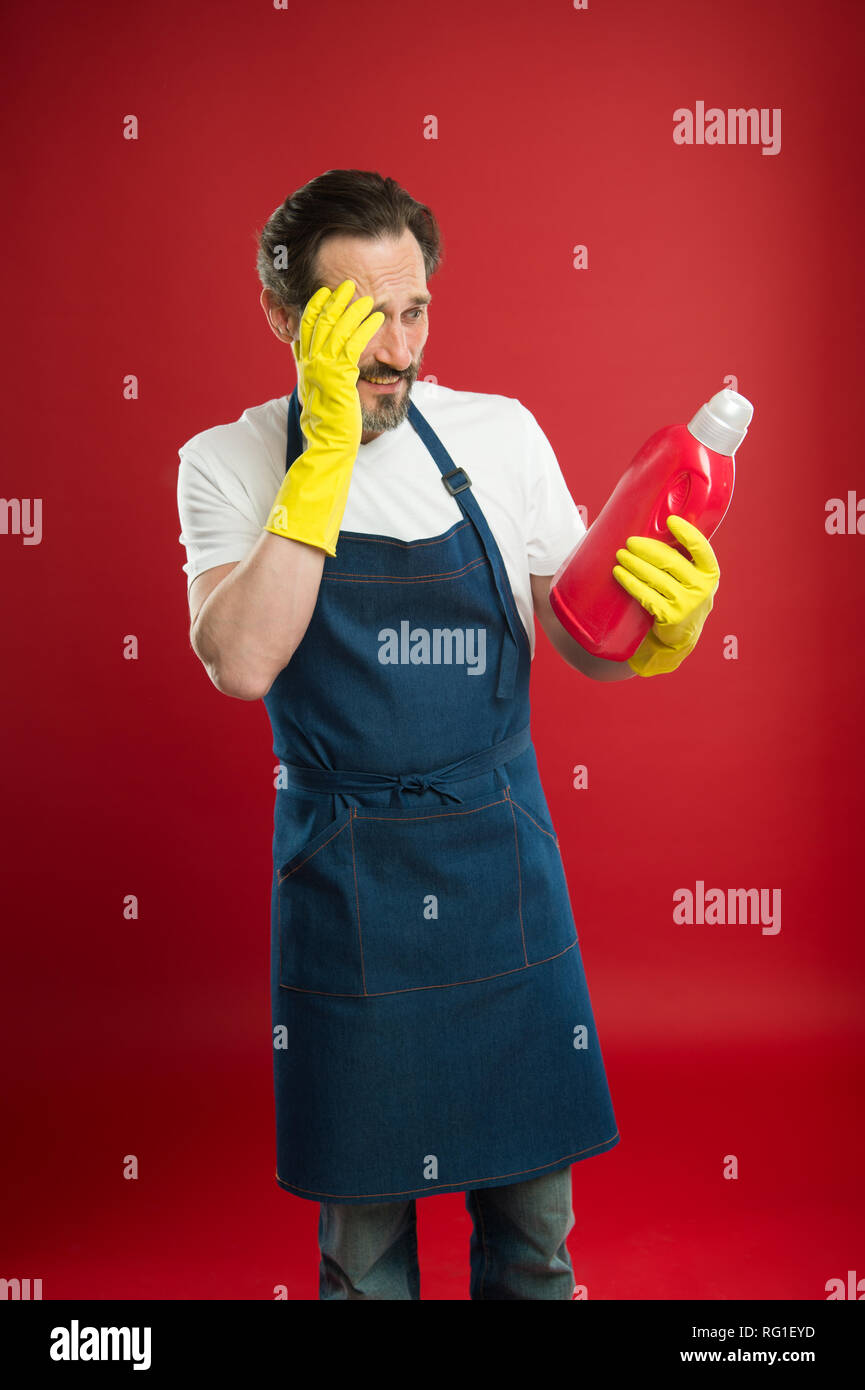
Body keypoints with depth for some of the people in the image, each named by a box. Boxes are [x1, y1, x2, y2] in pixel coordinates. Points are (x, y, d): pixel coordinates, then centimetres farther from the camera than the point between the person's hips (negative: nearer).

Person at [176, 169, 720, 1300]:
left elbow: (591, 648, 3)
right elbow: (242, 662, -23)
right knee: (362, 1211, 14)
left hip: (504, 863, 2)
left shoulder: (498, 434, -2)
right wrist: (328, 453, -24)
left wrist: (664, 627, -19)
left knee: (531, 1205, 14)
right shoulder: (230, 464, -6)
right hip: (342, 876, -1)